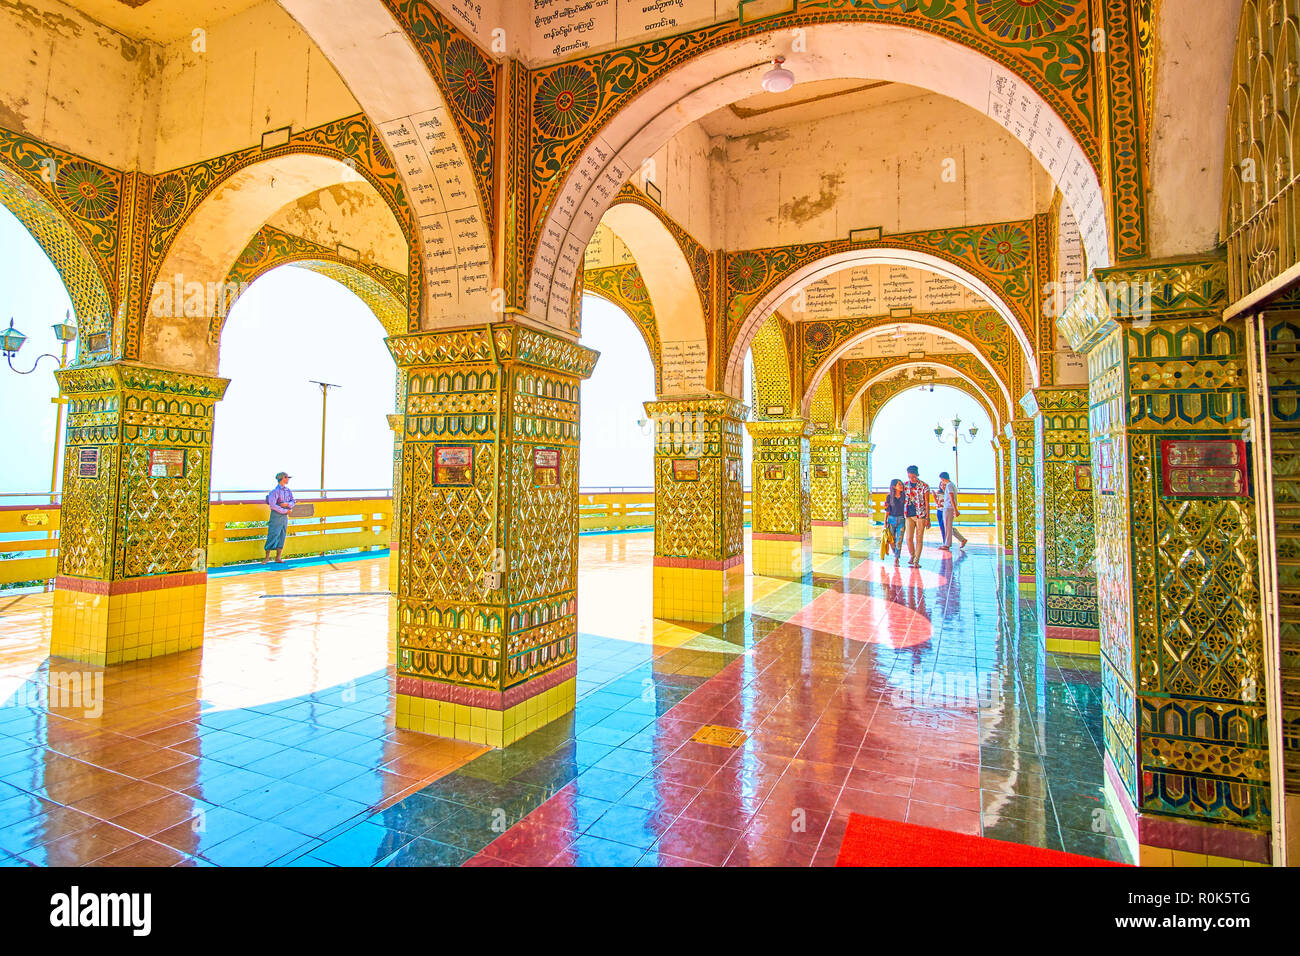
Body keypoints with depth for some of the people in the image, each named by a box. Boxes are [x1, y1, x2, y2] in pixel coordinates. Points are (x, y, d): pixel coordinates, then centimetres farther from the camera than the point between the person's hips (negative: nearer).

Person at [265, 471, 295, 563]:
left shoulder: (288, 490, 10)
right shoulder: (275, 491, -12)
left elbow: (293, 502, 8)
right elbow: (272, 505, -20)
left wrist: (287, 504, -14)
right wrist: (285, 511, -16)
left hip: (285, 516, 7)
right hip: (276, 515, -7)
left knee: (282, 537, 7)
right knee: (273, 536, -5)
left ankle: (278, 558, 13)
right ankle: (267, 557, 4)